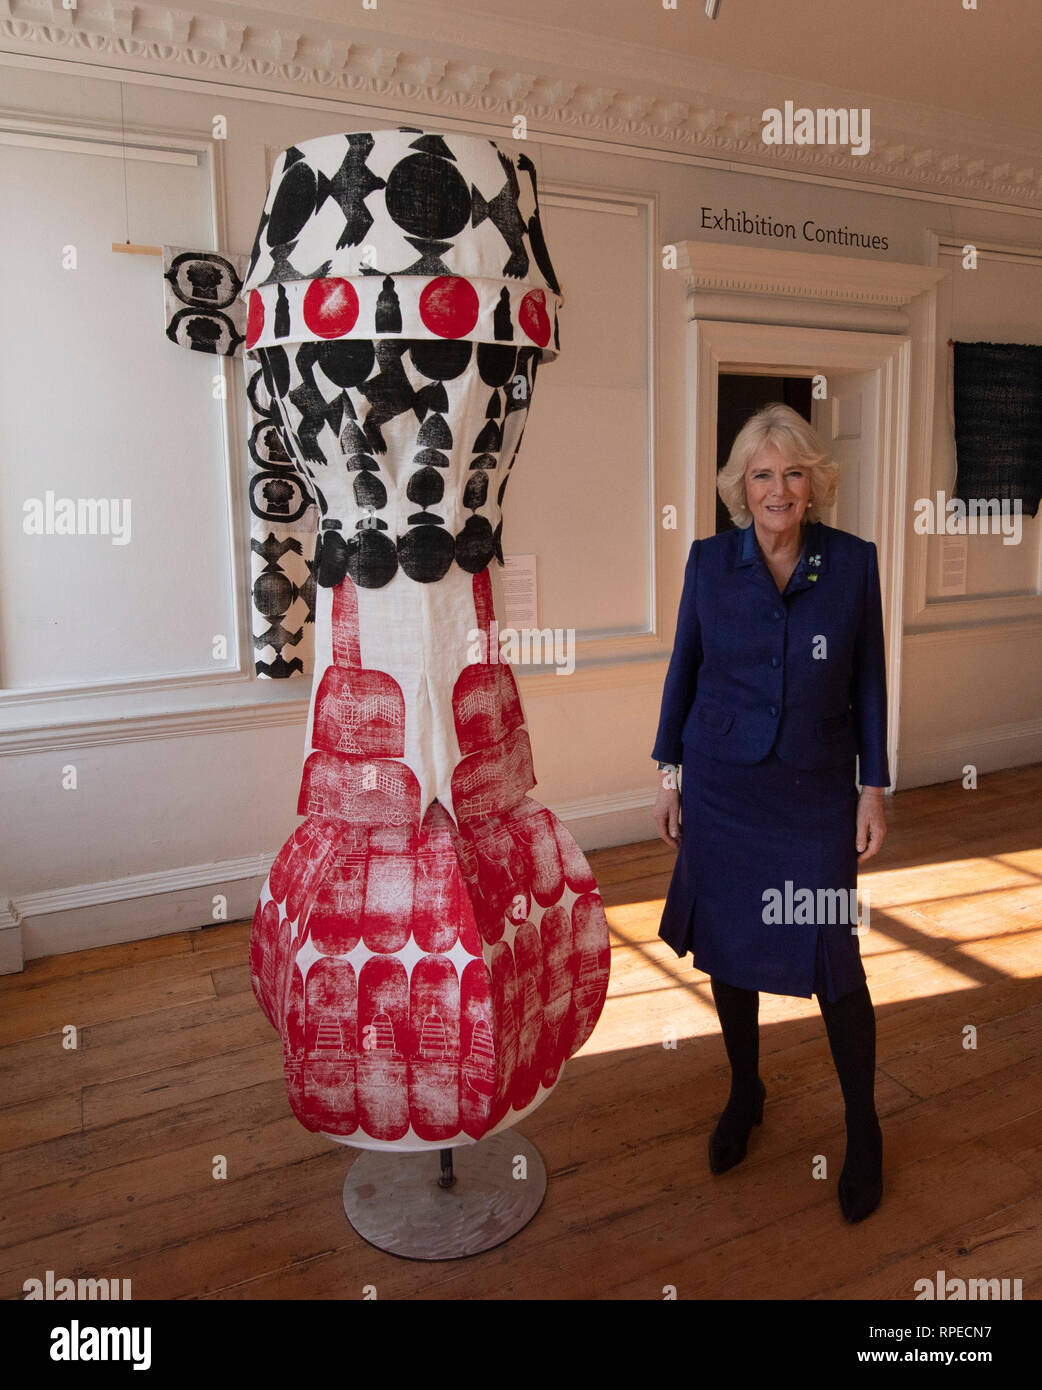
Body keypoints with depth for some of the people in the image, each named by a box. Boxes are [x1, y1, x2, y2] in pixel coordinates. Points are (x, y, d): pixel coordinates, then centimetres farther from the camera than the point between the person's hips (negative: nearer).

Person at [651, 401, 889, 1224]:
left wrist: (874, 788, -1)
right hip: (721, 786, 1)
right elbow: (683, 668, 4)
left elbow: (869, 682, 1)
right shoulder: (710, 561, -3)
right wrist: (669, 771, 5)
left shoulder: (853, 561, -4)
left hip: (816, 792, -1)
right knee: (728, 946, 12)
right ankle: (746, 1092, 38)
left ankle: (864, 1127, 28)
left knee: (832, 957, 3)